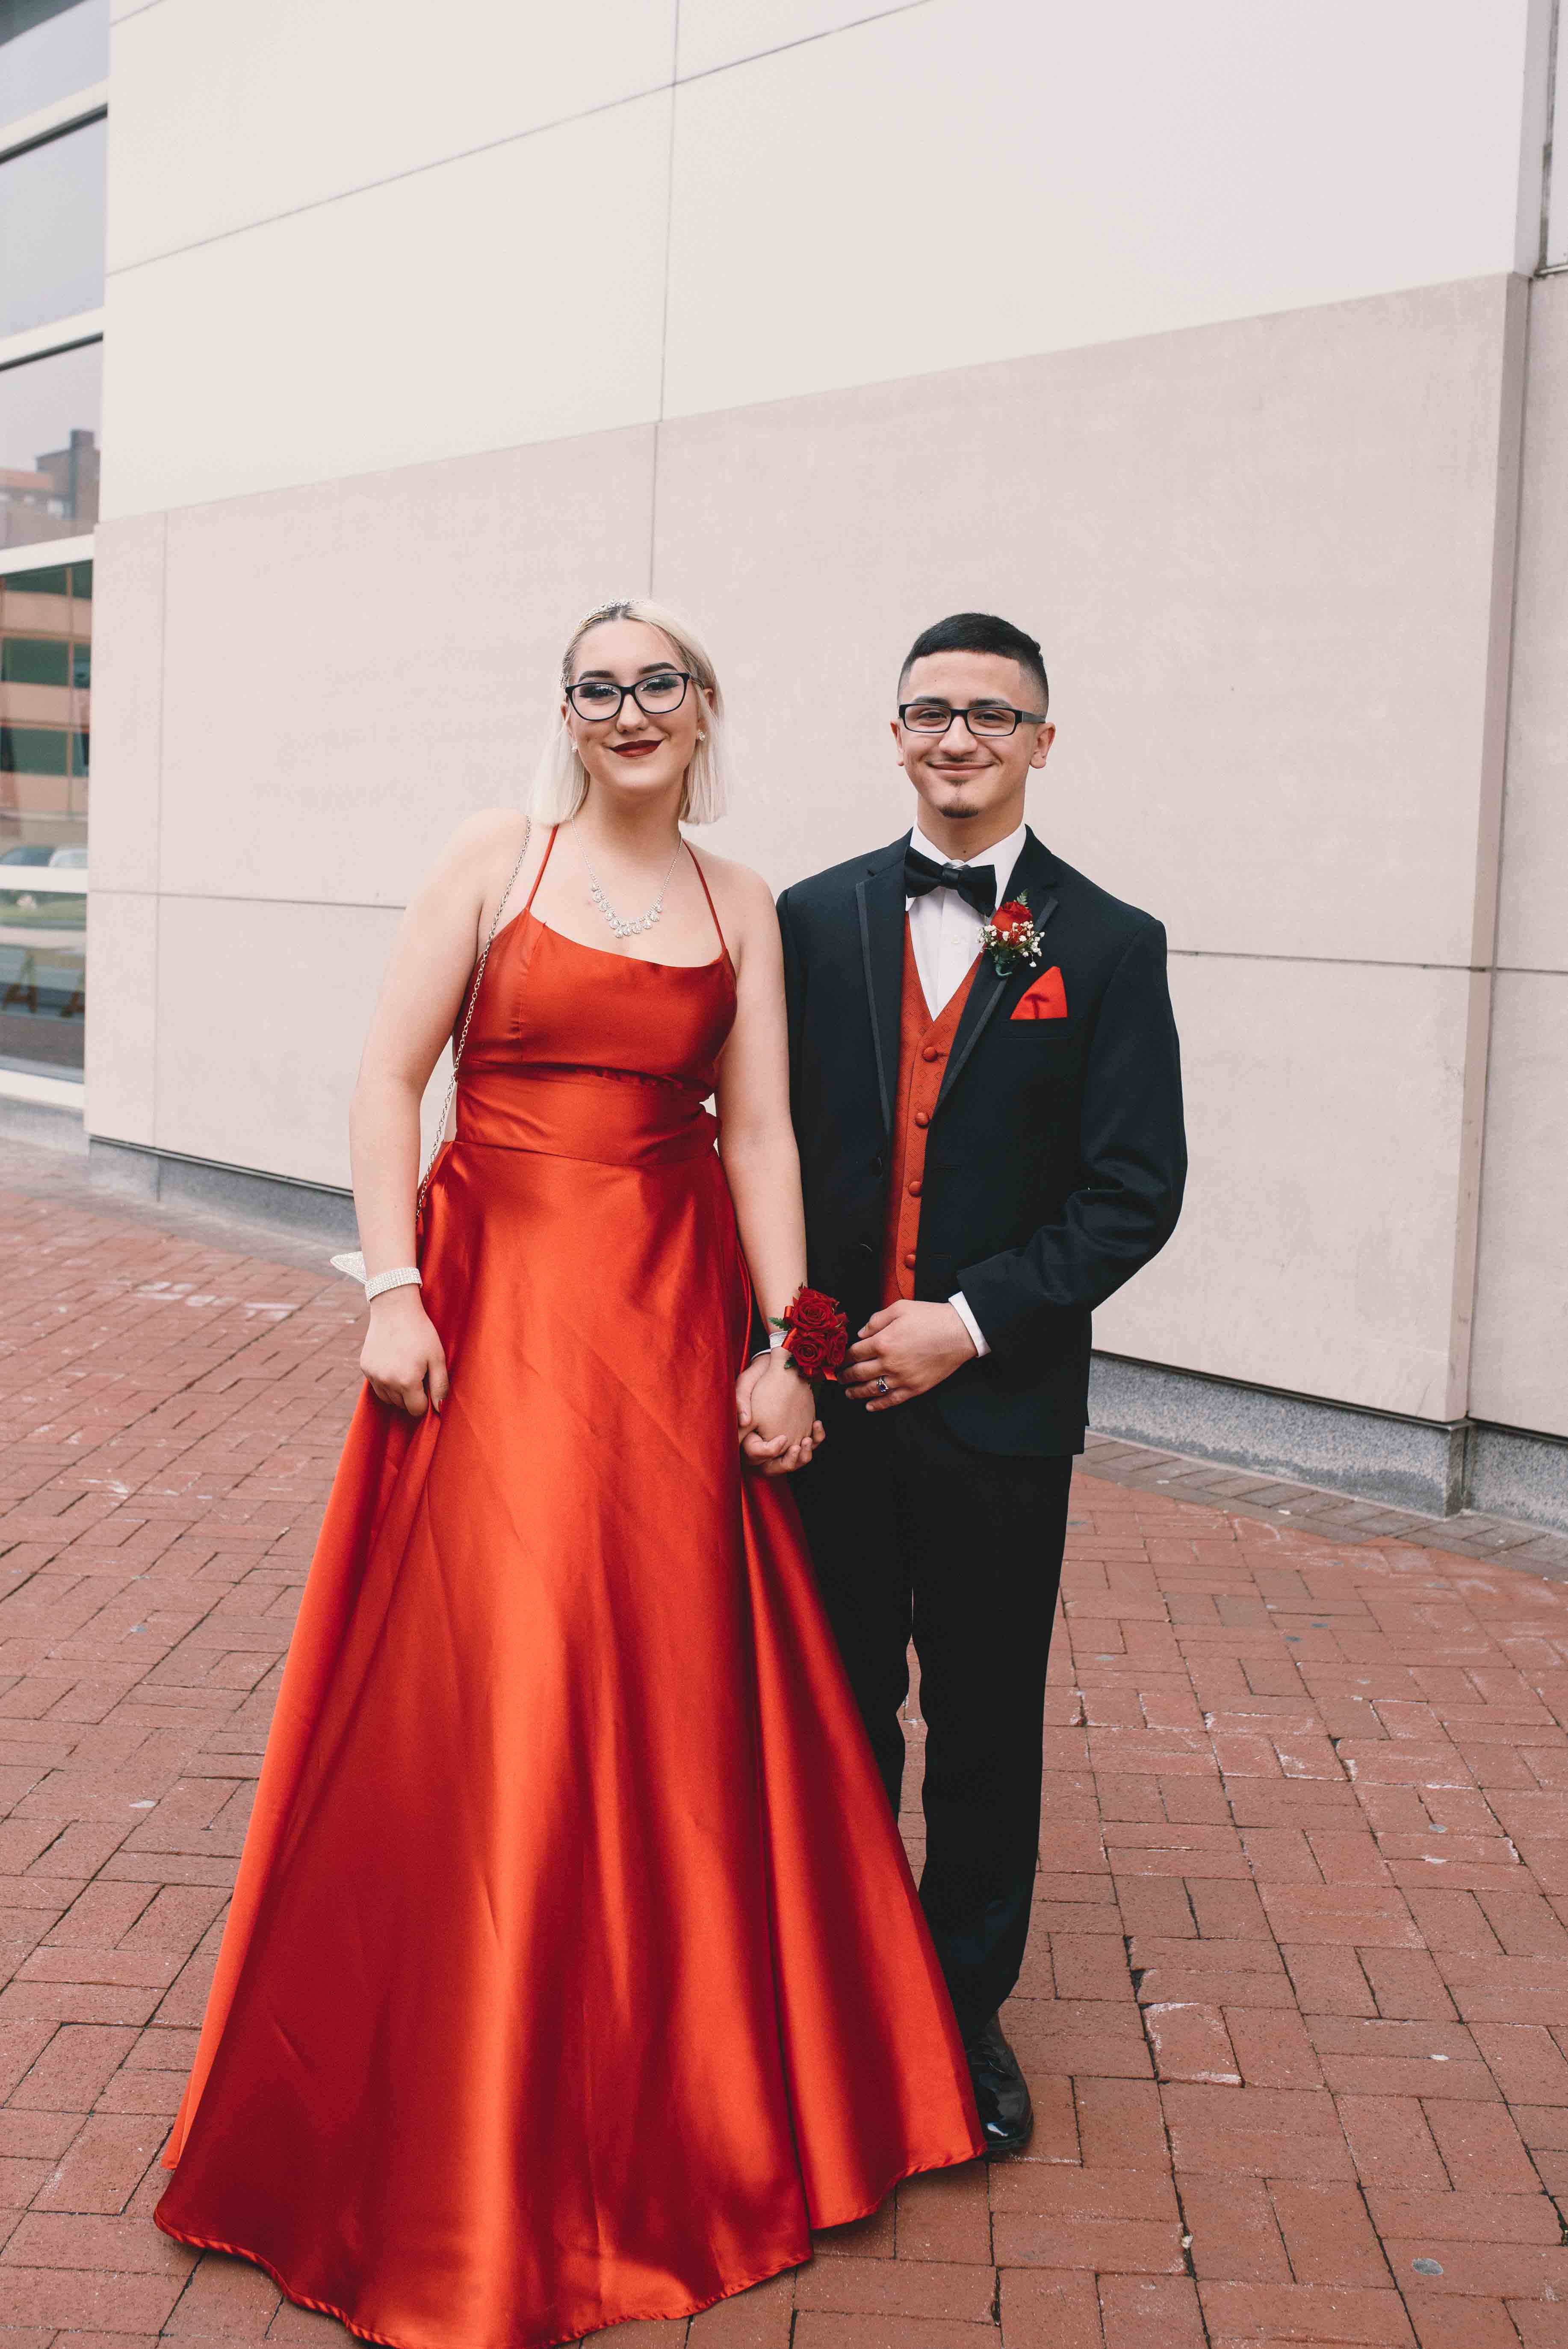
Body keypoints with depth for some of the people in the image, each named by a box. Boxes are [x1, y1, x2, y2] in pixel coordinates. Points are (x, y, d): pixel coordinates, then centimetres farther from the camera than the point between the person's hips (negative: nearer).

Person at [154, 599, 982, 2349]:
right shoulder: (495, 860, 1)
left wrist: (784, 1342, -4)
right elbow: (389, 1075, -4)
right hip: (494, 1297, -2)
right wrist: (394, 1292, -13)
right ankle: (461, 2136, 18)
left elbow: (761, 1132, 4)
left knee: (671, 1681, 7)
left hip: (669, 1316, 3)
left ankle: (662, 2097, 27)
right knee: (480, 1688, -1)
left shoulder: (738, 908, 8)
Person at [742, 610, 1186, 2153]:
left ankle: (965, 2009, 28)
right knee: (836, 1713, 13)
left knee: (986, 1731, 10)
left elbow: (1134, 1189, -6)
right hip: (830, 1391, 2)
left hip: (1002, 1404, -1)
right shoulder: (815, 919, 5)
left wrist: (971, 1324, -13)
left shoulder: (1109, 946, -1)